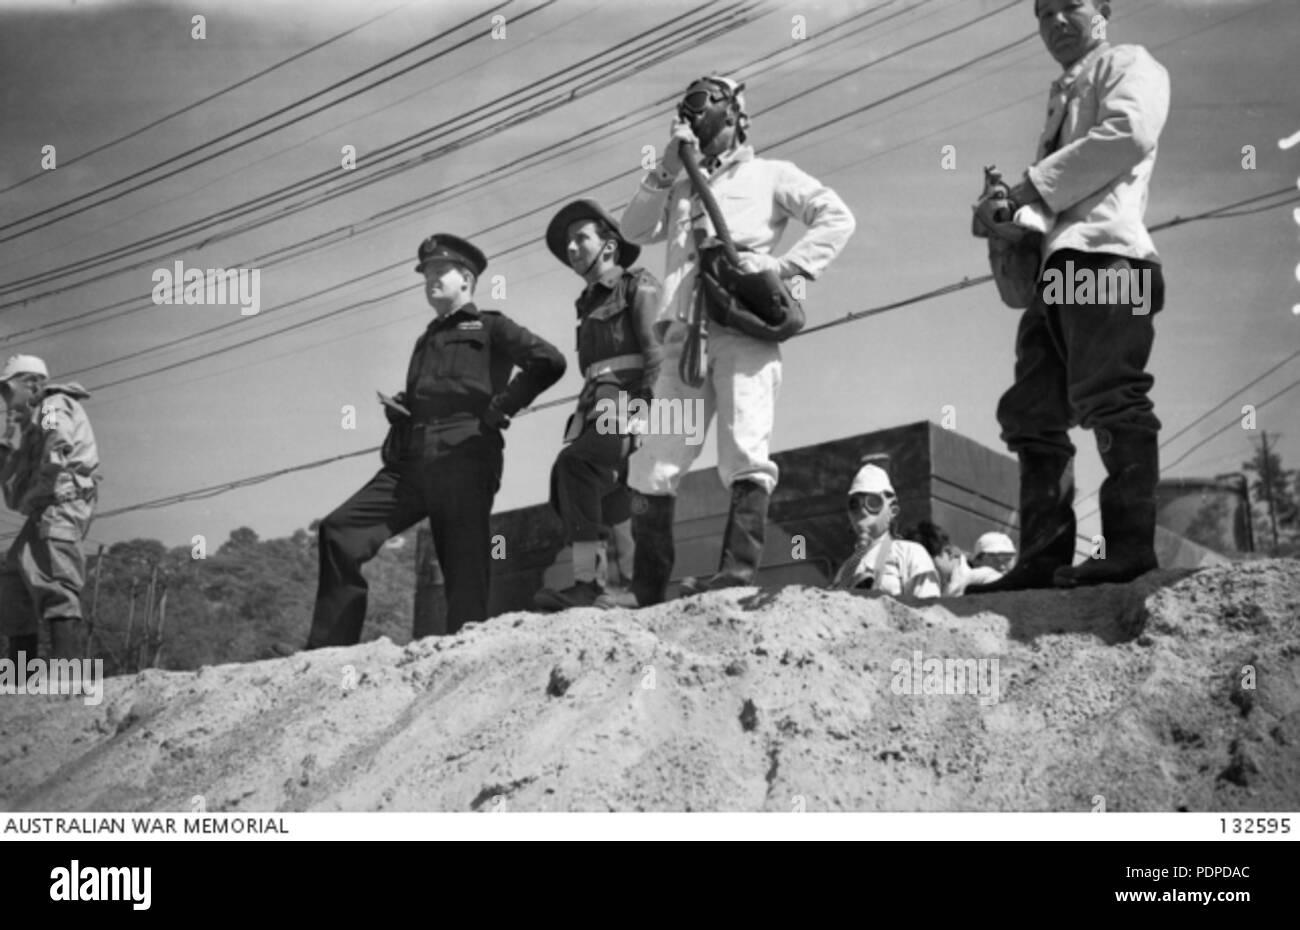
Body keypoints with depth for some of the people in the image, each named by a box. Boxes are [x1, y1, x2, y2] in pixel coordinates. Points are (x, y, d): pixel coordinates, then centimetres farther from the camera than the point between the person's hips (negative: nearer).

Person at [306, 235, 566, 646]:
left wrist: (501, 407, -6)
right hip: (410, 462, 6)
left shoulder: (490, 327, 11)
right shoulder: (426, 340, 32)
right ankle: (328, 649, -11)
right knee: (338, 530, -9)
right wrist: (395, 409, 14)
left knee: (464, 567, -10)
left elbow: (549, 361, -3)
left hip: (462, 459, -6)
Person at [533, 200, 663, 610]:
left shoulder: (638, 284, 8)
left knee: (574, 463, -26)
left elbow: (657, 349, -6)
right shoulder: (589, 304, 30)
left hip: (629, 397, -8)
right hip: (596, 402, 8)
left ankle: (586, 582, -34)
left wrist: (646, 403, -20)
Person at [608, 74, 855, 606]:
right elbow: (635, 230, 15)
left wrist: (784, 265, -6)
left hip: (745, 327, -4)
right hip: (684, 332, 4)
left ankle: (739, 570, -27)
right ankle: (647, 592, 0)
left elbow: (836, 218, 7)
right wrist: (667, 169, 7)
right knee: (653, 467, -3)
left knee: (745, 454, -19)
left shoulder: (769, 175, 18)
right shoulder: (680, 188, 30)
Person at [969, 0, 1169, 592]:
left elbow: (1128, 134, -13)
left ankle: (1130, 546, -19)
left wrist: (1036, 187, -10)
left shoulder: (1128, 66, 8)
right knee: (1031, 413, 4)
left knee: (1107, 398, -17)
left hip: (1103, 253, -10)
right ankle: (1044, 558, 4)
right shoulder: (1063, 98, 33)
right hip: (1055, 265, 10)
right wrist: (1008, 210, 7)